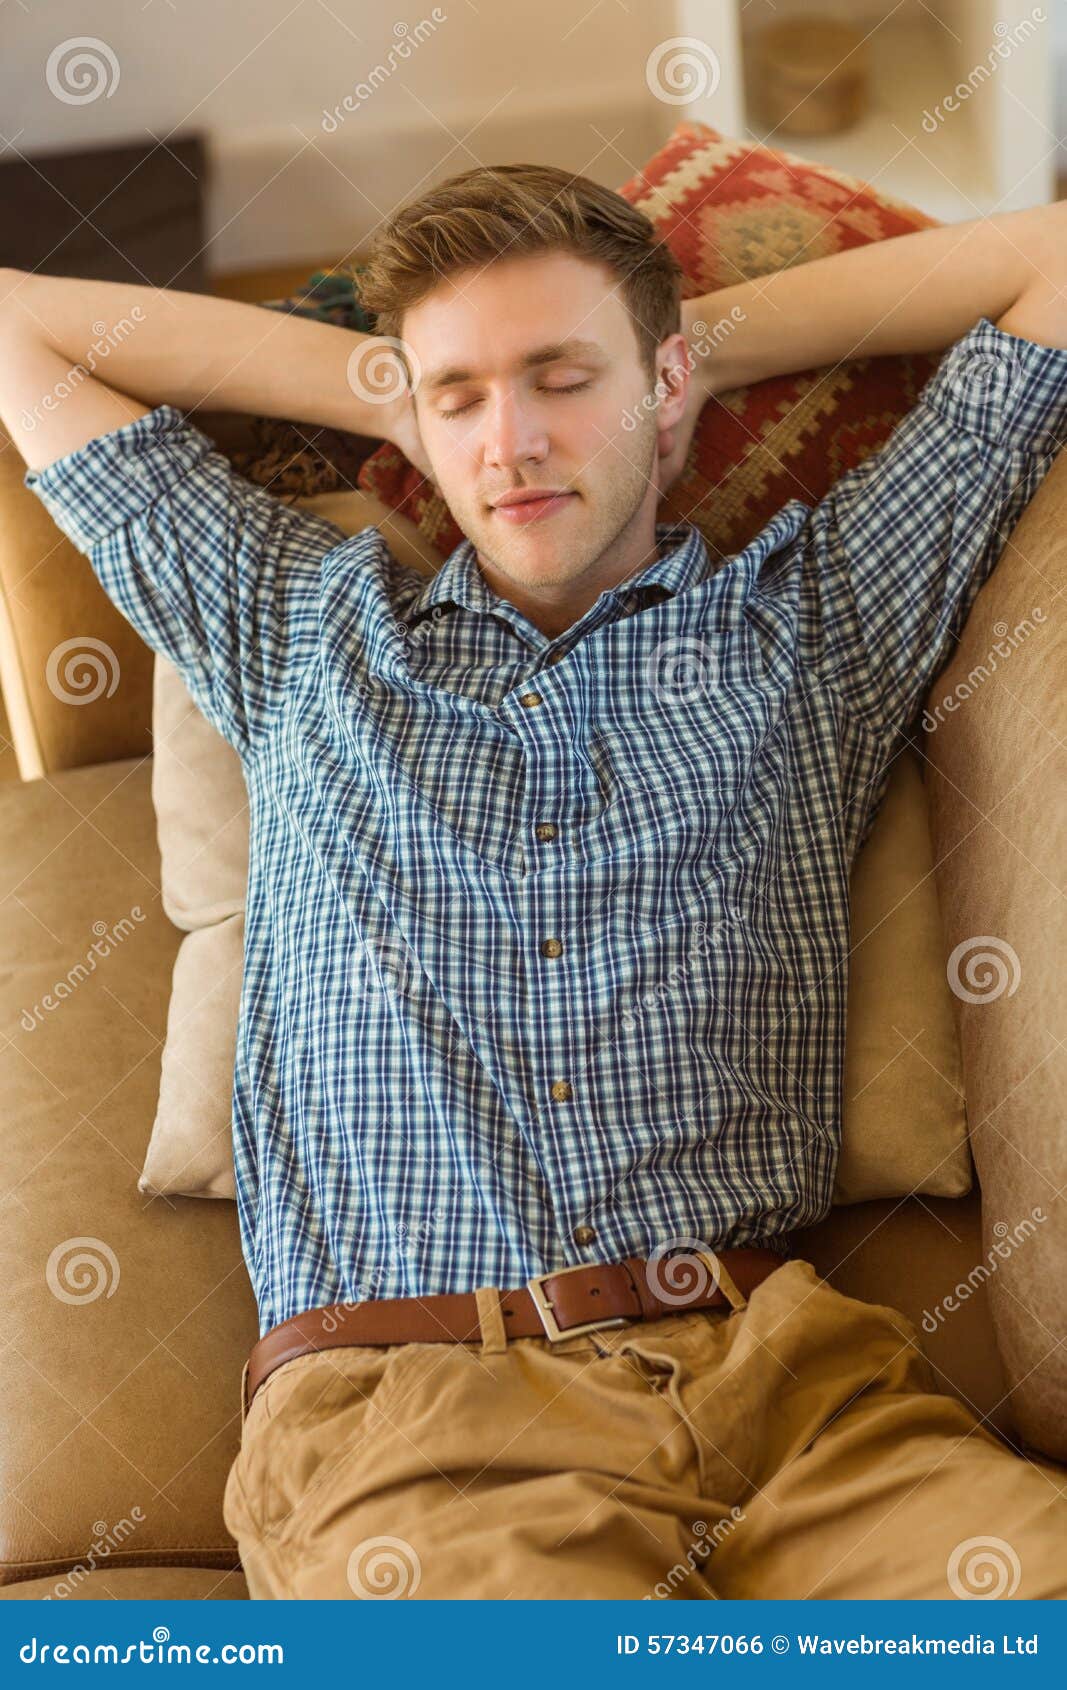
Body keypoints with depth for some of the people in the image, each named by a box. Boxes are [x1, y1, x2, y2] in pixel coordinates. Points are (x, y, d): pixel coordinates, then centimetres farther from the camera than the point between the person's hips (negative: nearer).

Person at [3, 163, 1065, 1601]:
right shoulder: (296, 632, 23)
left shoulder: (812, 614, 20)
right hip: (399, 1396, -1)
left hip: (782, 1371, 1)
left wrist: (709, 341, 26)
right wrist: (383, 387, 28)